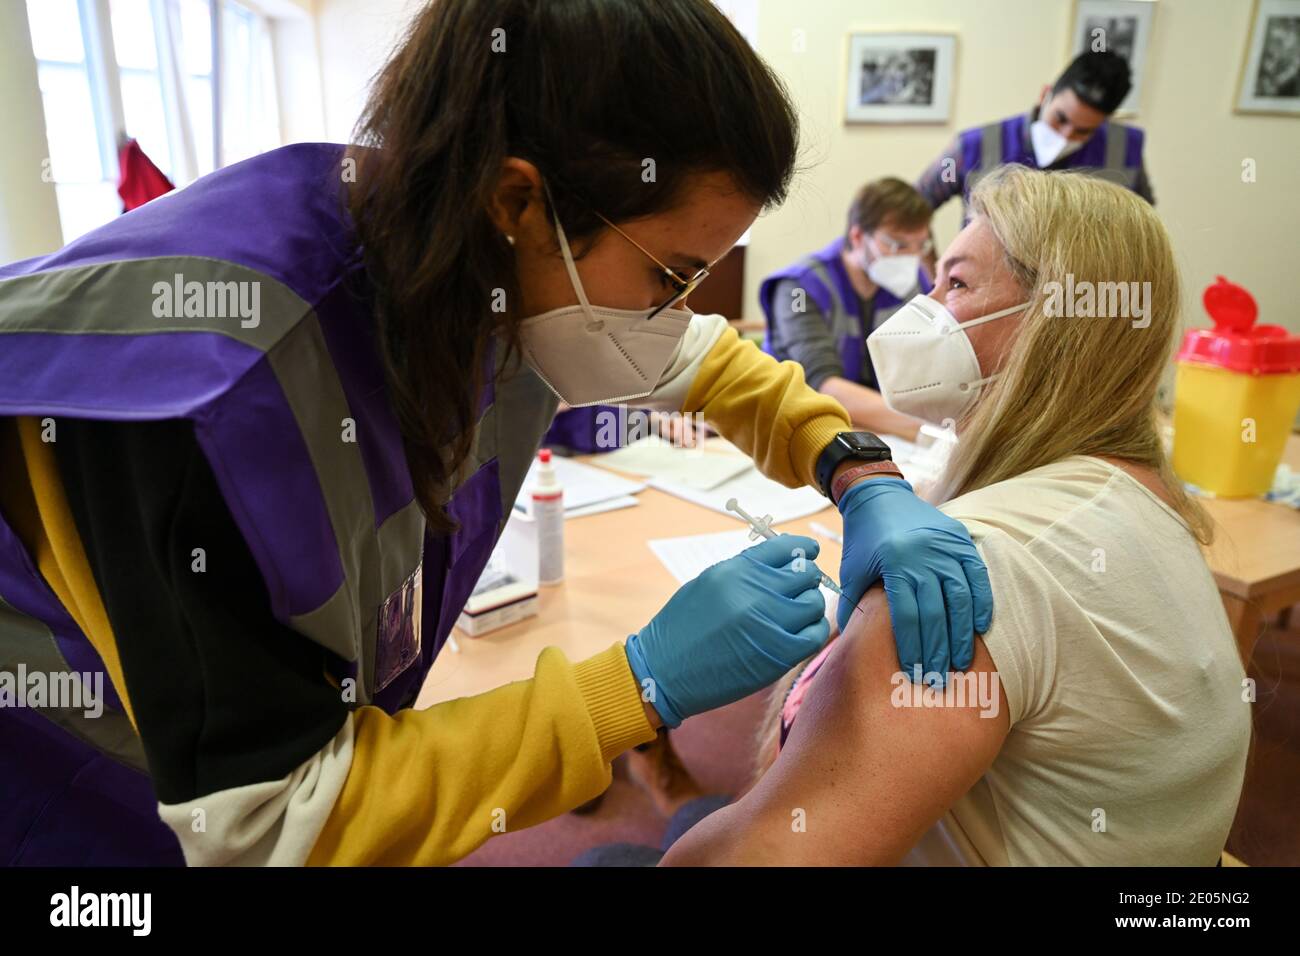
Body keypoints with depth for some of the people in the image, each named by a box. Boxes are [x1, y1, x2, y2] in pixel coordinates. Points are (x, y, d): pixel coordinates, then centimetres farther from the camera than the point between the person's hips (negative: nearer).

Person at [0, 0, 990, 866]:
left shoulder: (510, 263, -19)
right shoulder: (197, 381, -38)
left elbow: (705, 361, -1)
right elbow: (262, 816, -31)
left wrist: (864, 477, -18)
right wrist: (648, 679, -35)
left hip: (325, 720, 5)